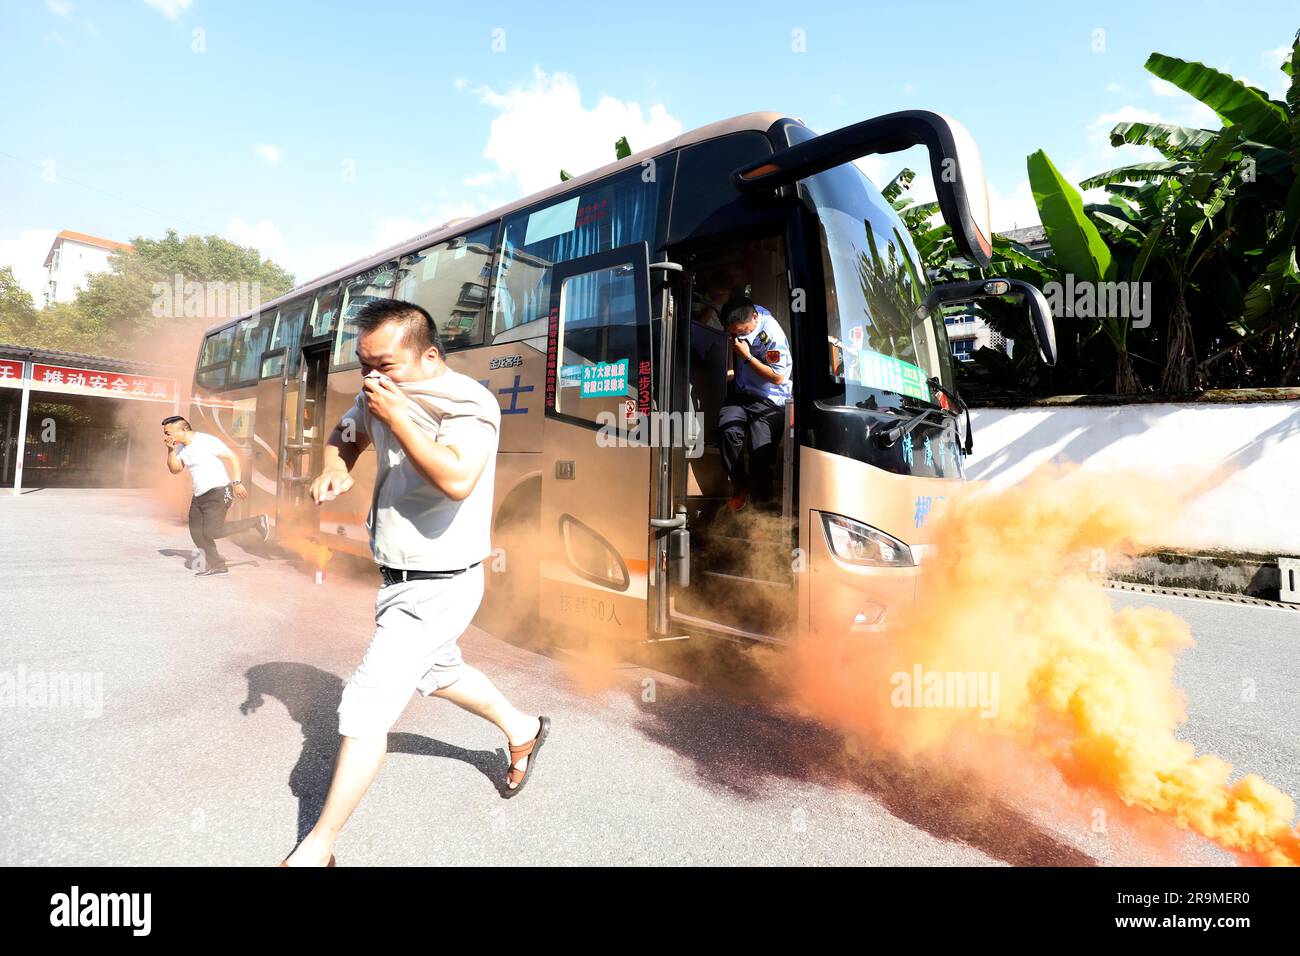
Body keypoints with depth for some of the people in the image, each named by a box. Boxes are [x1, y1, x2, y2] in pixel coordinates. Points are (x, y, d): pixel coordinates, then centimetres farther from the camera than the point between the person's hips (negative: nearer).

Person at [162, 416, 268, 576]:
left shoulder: (206, 441, -13)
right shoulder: (181, 447, 12)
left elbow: (232, 457, -14)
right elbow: (175, 470, 10)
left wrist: (236, 482, -19)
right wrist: (171, 450, -3)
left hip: (219, 492, -9)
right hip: (199, 496, 9)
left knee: (213, 532, -15)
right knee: (197, 534, 6)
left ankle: (257, 522, -1)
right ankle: (217, 566, 18)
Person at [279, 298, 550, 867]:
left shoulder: (469, 402, -22)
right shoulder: (381, 397, 0)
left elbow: (457, 480, -38)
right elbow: (345, 435, 19)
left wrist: (396, 415, -30)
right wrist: (334, 468, -4)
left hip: (439, 586, -9)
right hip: (400, 579, 9)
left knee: (366, 707, -6)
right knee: (438, 672, 27)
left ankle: (317, 850, 13)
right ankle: (522, 730, 49)